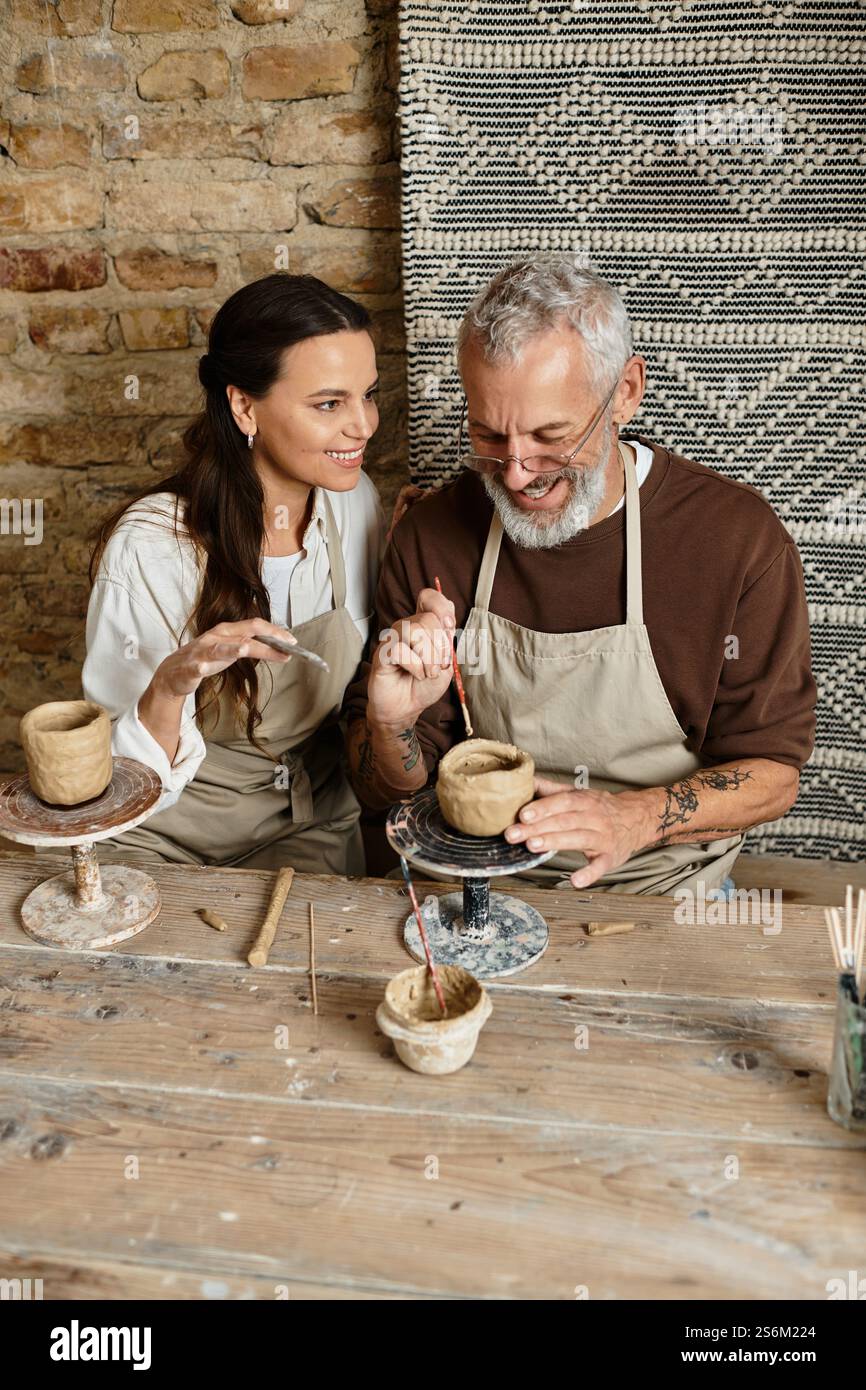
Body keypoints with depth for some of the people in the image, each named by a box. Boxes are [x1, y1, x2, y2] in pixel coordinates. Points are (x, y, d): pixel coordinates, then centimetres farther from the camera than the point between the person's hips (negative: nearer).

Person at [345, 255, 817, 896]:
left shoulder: (740, 536, -11)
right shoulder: (430, 536, -5)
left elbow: (771, 771, -5)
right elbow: (383, 789, 0)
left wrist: (635, 818, -23)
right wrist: (392, 725, -24)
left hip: (664, 890, 2)